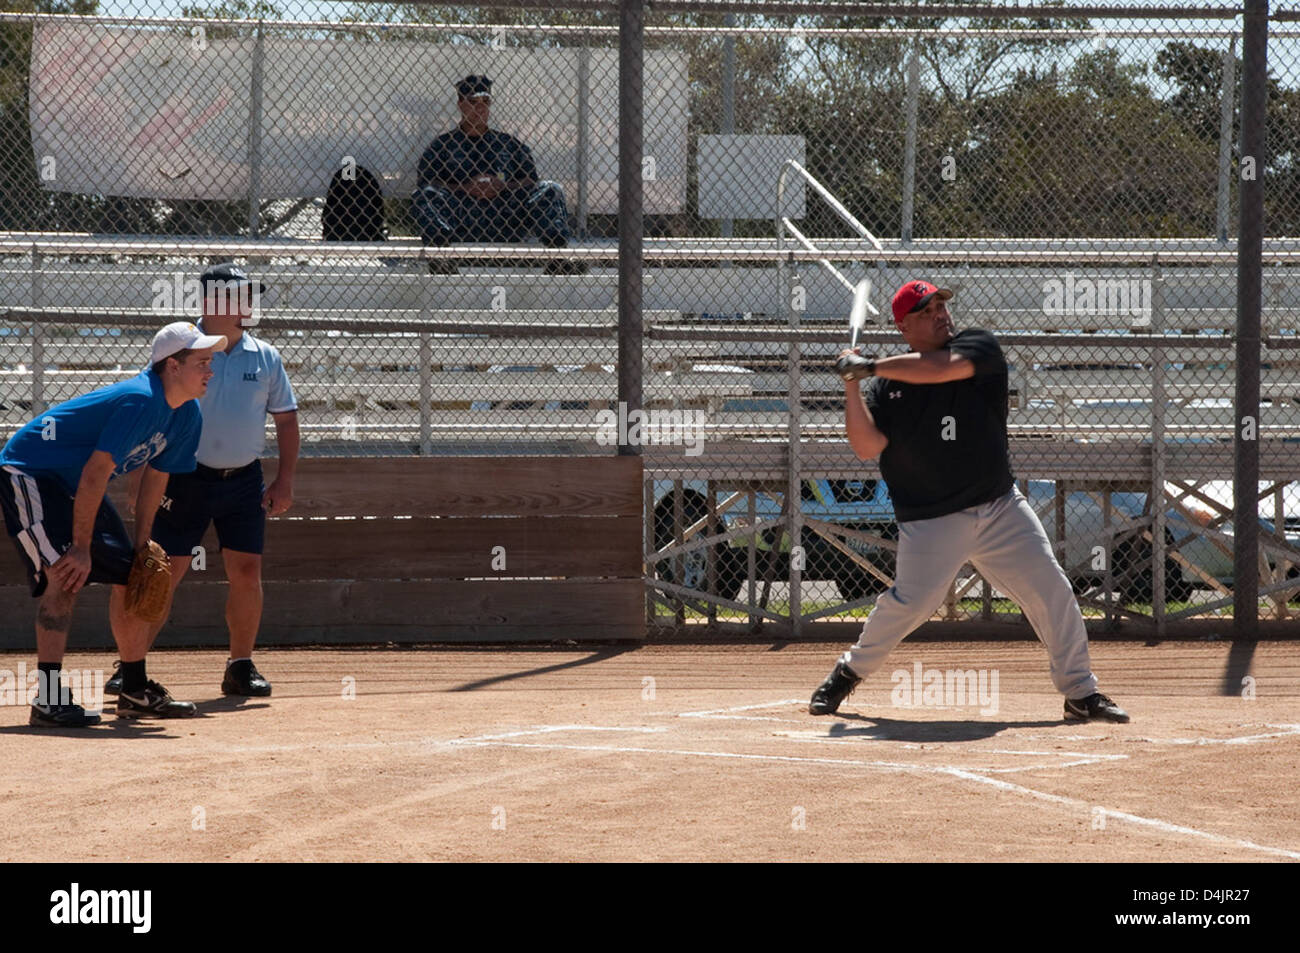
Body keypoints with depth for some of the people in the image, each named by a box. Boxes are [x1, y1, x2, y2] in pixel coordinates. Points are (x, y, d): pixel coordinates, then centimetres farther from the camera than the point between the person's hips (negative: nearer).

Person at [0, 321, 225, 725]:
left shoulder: (187, 415, -1)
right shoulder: (140, 400, -30)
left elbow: (155, 476, 10)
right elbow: (95, 474, -30)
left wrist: (141, 545, 5)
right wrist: (81, 547, -27)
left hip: (76, 487, 10)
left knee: (130, 575, 8)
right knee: (64, 575, -24)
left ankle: (135, 692, 19)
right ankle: (48, 699, -27)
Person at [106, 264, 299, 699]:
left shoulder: (265, 357, 6)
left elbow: (286, 419, 11)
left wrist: (285, 479, 2)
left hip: (244, 482, 3)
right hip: (186, 479, -3)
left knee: (246, 573, -1)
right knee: (164, 573, -6)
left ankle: (241, 667, 13)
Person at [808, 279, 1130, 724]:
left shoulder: (979, 345, 1)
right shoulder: (887, 386, 3)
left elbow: (944, 366, -20)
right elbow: (867, 447, -7)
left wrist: (871, 367, -19)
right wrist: (852, 386, -15)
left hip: (1001, 508, 2)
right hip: (931, 520, -2)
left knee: (1052, 593, -4)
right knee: (909, 603, -13)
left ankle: (1081, 693, 8)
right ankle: (851, 670, 12)